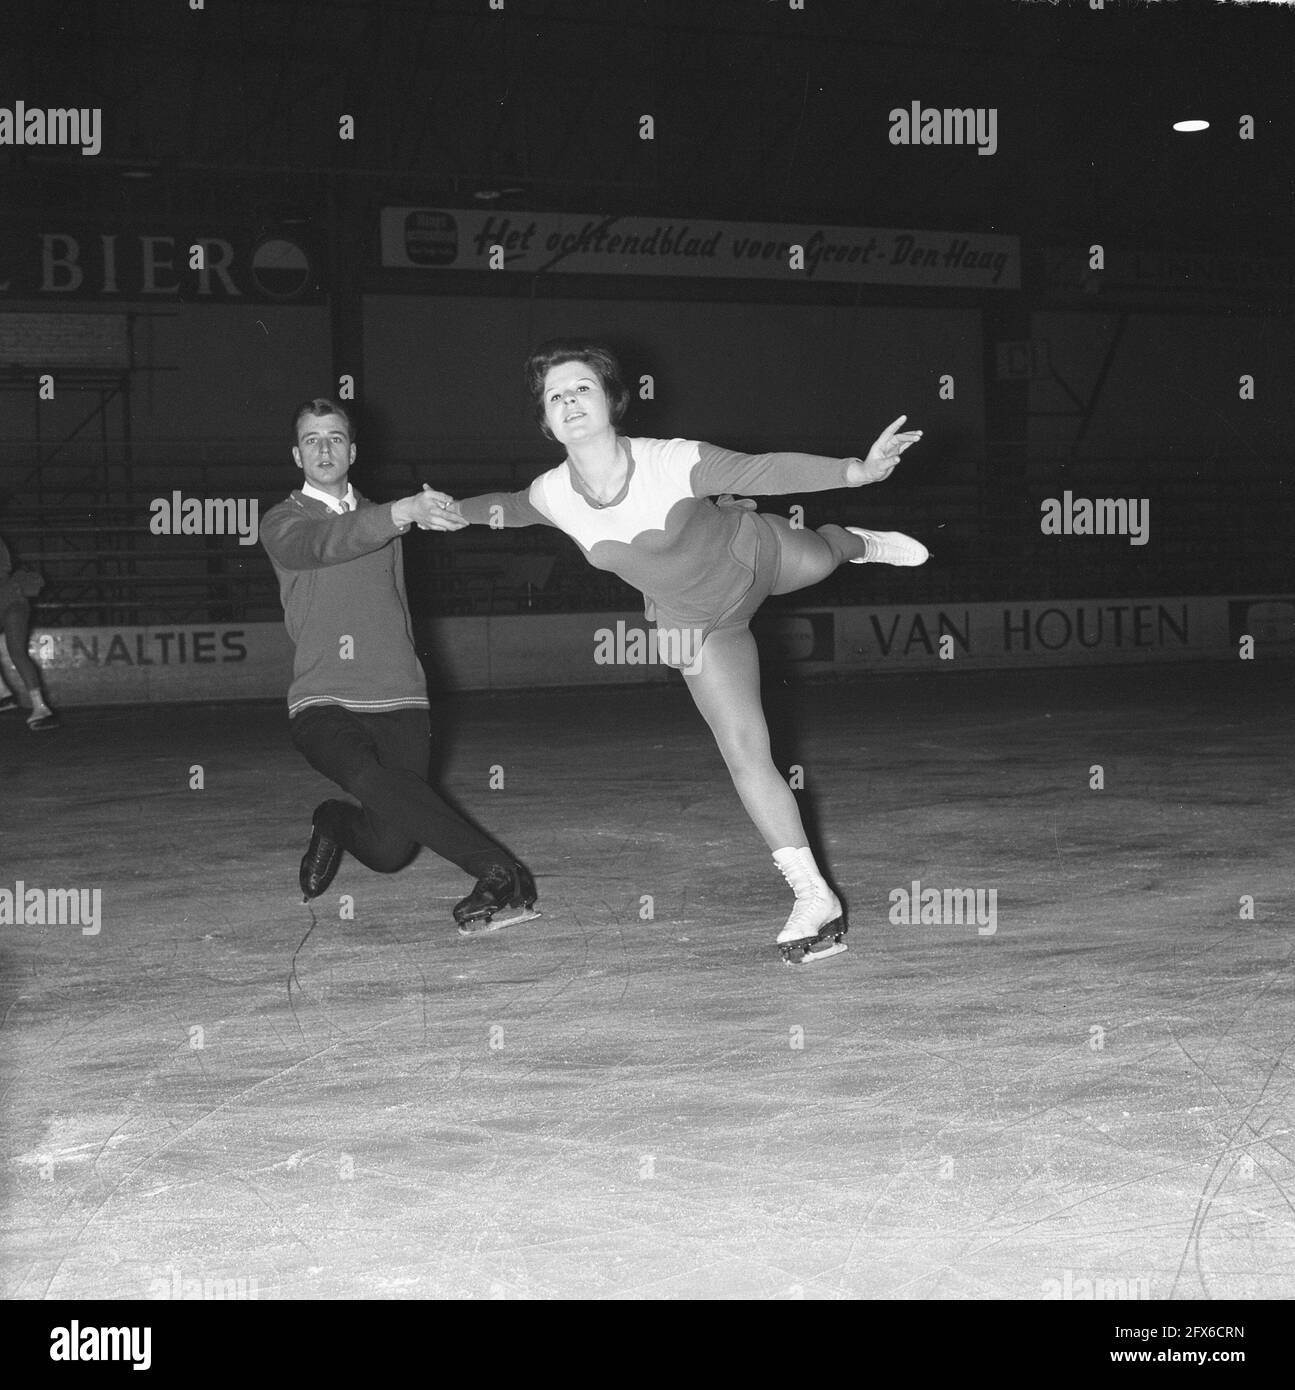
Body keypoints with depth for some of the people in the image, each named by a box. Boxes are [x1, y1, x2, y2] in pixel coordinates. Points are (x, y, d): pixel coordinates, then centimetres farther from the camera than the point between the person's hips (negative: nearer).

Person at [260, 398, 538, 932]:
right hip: (323, 704, -3)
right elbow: (323, 544, -18)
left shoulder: (379, 517, 23)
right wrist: (402, 513, -33)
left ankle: (335, 823, 22)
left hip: (398, 702, 4)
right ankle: (500, 872, -37)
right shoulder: (282, 523, 7)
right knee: (370, 778, -36)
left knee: (390, 851, -13)